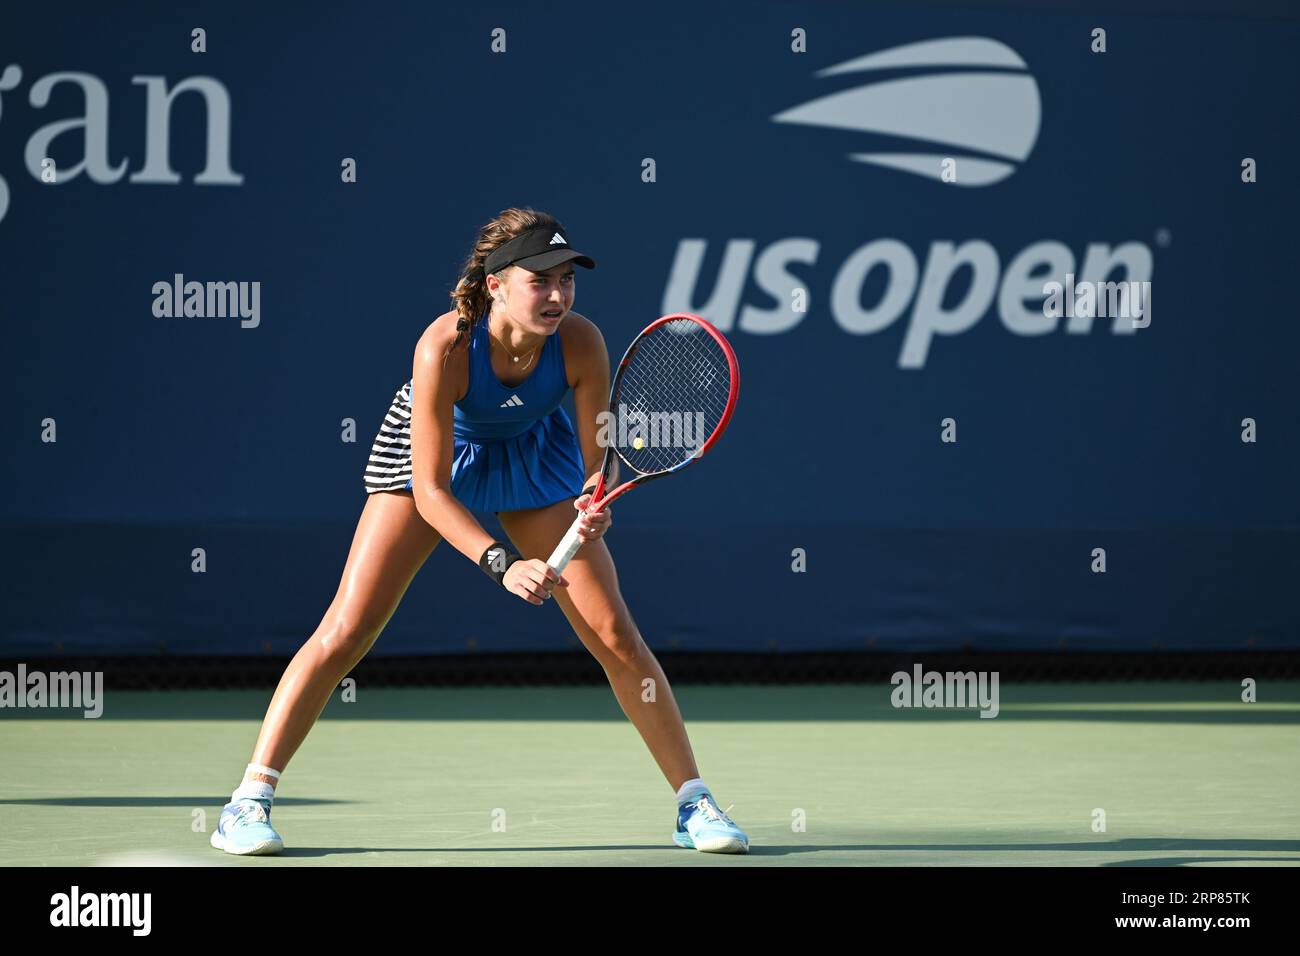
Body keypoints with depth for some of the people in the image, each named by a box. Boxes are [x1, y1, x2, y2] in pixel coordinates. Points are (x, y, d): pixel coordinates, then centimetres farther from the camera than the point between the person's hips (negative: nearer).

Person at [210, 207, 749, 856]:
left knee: (615, 636, -4)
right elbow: (430, 489, -32)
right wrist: (502, 563, -41)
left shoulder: (581, 344, -30)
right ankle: (250, 800, -5)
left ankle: (693, 803, 9)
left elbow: (595, 462, -19)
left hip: (532, 457, 2)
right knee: (346, 632, -12)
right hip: (435, 455, -2)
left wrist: (593, 505, -41)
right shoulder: (445, 347, -38)